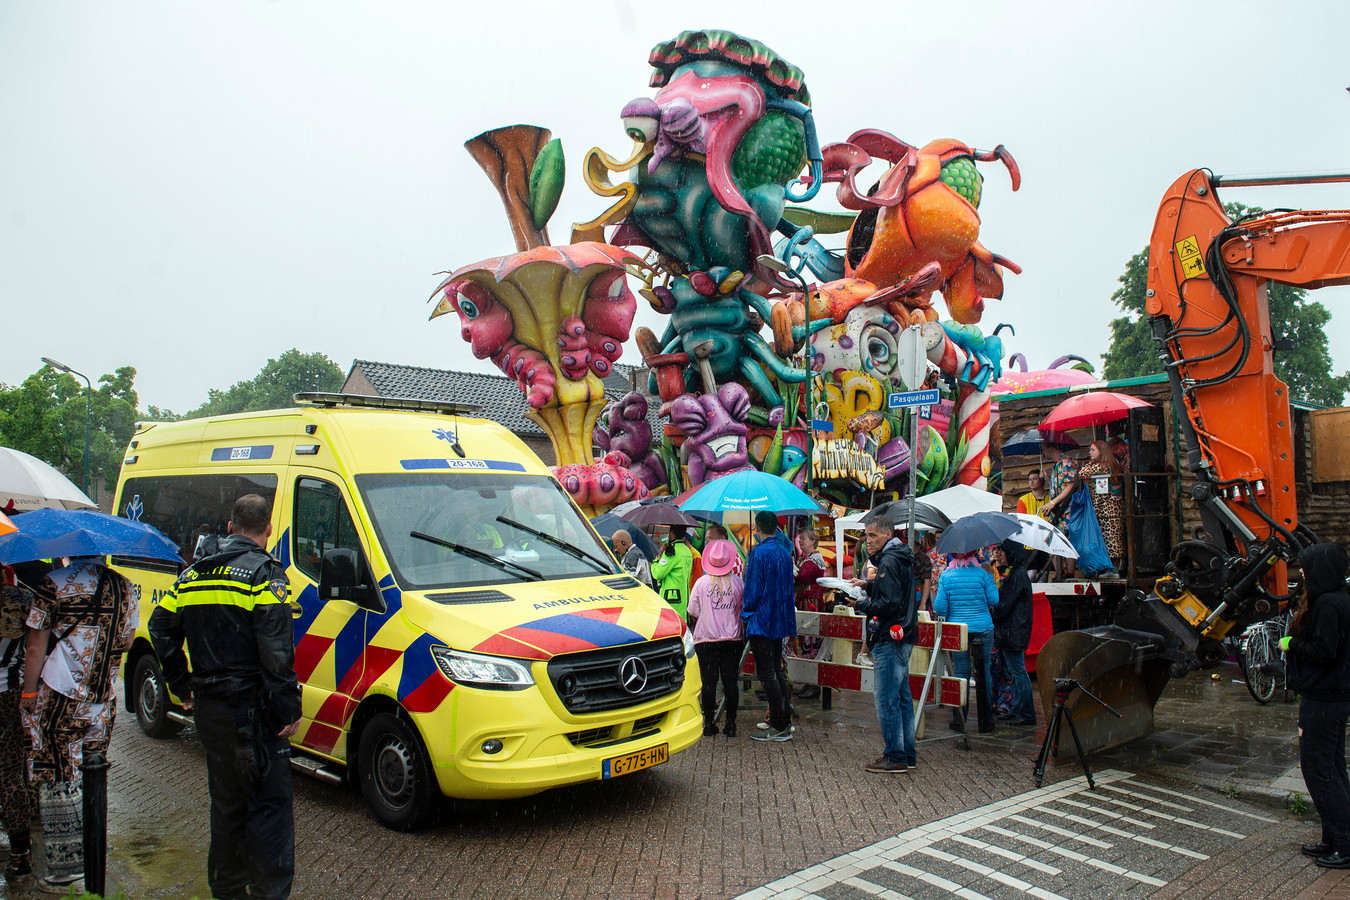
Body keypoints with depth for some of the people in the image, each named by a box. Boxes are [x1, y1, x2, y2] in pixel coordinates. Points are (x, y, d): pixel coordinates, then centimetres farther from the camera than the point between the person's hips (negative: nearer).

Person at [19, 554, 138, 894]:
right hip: (102, 701, 5)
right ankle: (91, 862, 25)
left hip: (59, 699, -4)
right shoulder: (124, 588, 4)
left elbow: (36, 646, -8)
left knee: (58, 783, 4)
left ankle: (67, 870, 8)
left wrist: (28, 692, 0)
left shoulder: (53, 584, -9)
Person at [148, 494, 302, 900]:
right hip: (252, 709, -7)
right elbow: (276, 649, -19)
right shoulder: (264, 572, -12)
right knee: (269, 802, -1)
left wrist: (182, 686, 21)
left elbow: (160, 628, 14)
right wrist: (288, 707, -14)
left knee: (226, 798, 19)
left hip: (208, 707, 7)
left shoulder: (194, 574, 11)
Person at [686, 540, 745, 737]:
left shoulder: (701, 583, -3)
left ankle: (709, 723, 7)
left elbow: (693, 611, 3)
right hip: (732, 639, 1)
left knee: (709, 681, 3)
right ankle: (731, 724, 7)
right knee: (730, 681, 4)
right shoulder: (738, 582, 0)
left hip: (706, 639, -1)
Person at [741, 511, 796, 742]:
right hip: (780, 620, 8)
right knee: (777, 671, 16)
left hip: (761, 620, -8)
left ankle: (779, 727, -2)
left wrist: (746, 614, -1)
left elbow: (753, 588, -15)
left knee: (767, 674, -4)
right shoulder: (784, 552, 10)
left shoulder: (759, 553, -15)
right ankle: (785, 721, 19)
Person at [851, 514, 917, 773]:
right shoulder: (900, 558, 15)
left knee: (885, 698, -5)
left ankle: (895, 757, 0)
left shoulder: (889, 561, -16)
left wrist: (862, 605, -12)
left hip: (890, 638, -10)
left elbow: (889, 603, -22)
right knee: (902, 696, 14)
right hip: (903, 637, 10)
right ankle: (907, 754, 21)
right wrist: (868, 585, 13)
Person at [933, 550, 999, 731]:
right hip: (983, 628, 0)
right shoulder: (982, 574, -5)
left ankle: (959, 720, 3)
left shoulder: (945, 576, -3)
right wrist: (991, 579, 12)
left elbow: (940, 607, -3)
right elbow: (994, 601, -1)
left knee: (961, 672, 4)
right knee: (984, 669, 11)